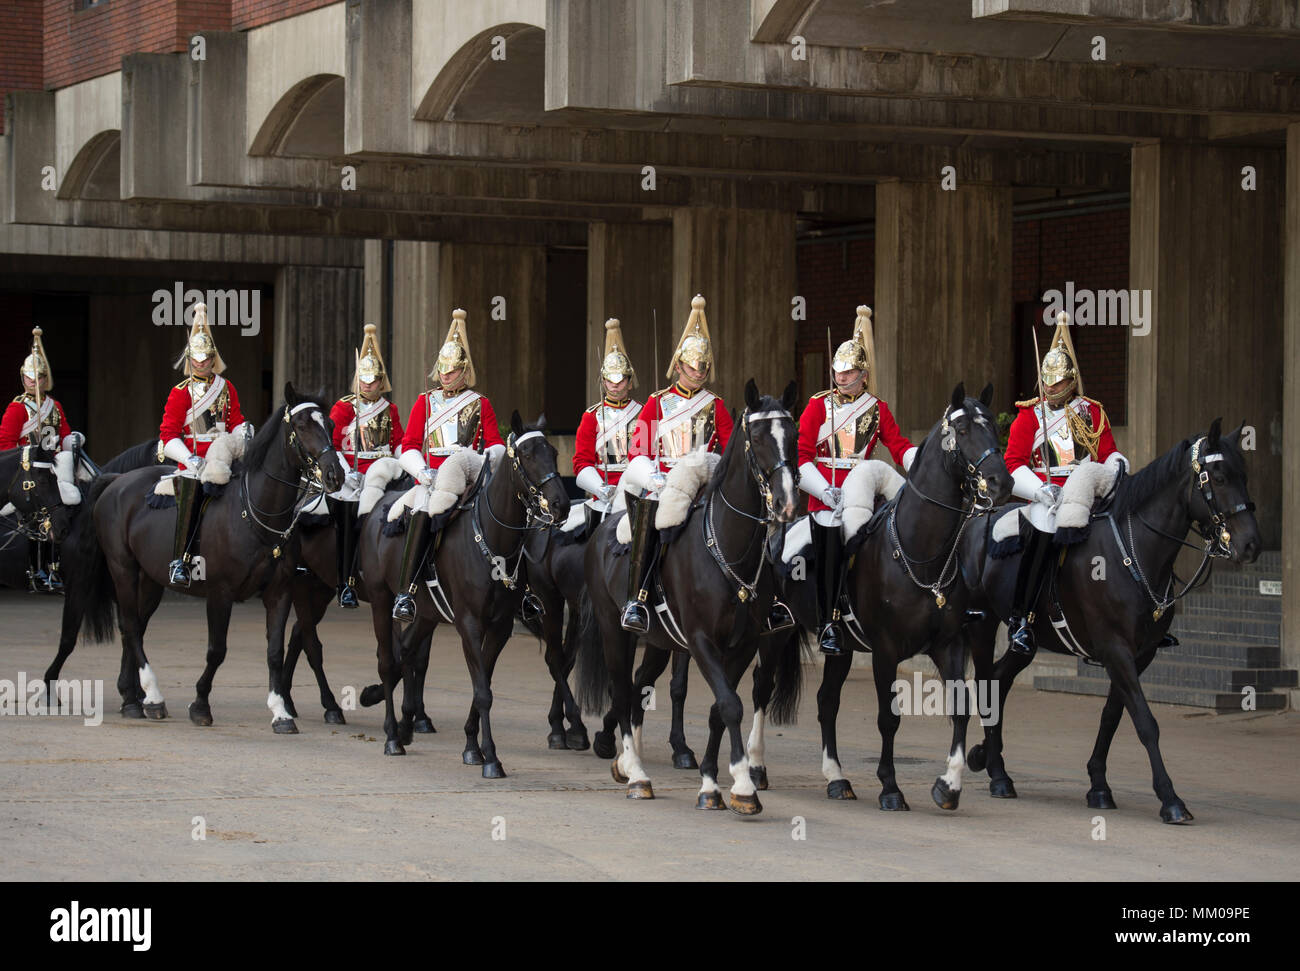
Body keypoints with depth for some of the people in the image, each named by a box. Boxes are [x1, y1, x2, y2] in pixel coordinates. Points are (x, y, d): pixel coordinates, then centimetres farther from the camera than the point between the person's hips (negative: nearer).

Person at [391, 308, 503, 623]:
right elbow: (409, 444, 10)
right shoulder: (425, 402, 15)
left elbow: (495, 444, 12)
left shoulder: (481, 405, 14)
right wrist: (422, 471, -8)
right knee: (422, 517, -24)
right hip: (431, 478, -1)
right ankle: (406, 593, -27)